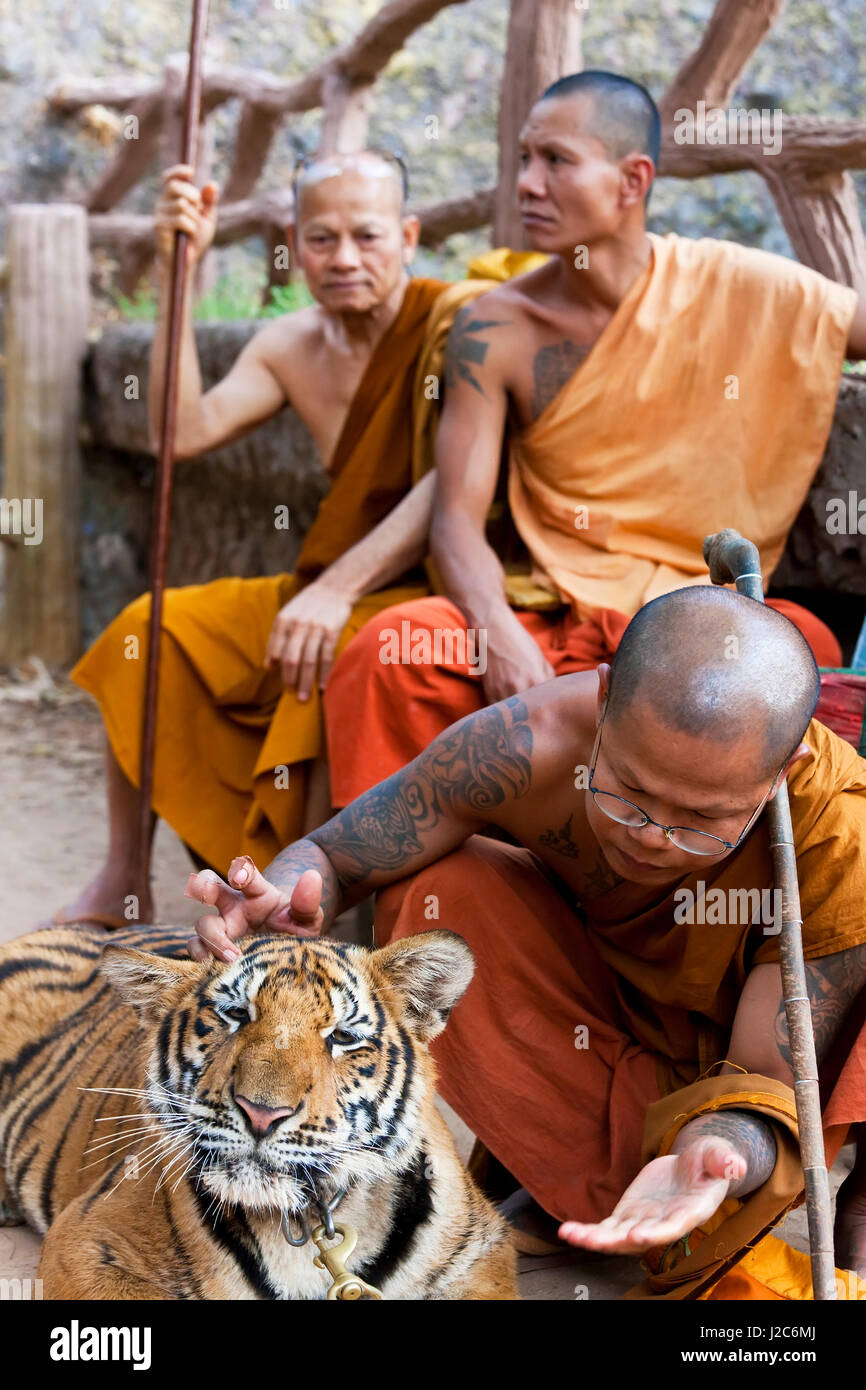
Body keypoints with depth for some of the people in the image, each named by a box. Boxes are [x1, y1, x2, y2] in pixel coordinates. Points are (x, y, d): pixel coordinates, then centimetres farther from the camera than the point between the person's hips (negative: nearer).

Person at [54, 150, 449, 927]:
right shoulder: (291, 347, 9)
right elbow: (185, 432, -5)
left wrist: (339, 588, -33)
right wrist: (178, 277, -8)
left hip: (424, 592, -7)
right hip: (327, 591, 7)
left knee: (338, 661, -38)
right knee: (147, 632, -4)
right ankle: (120, 888, 3)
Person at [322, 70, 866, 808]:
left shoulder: (740, 290, -3)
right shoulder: (495, 329, -1)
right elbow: (457, 520, -5)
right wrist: (500, 635, -26)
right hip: (551, 619, 1)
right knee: (390, 647, -25)